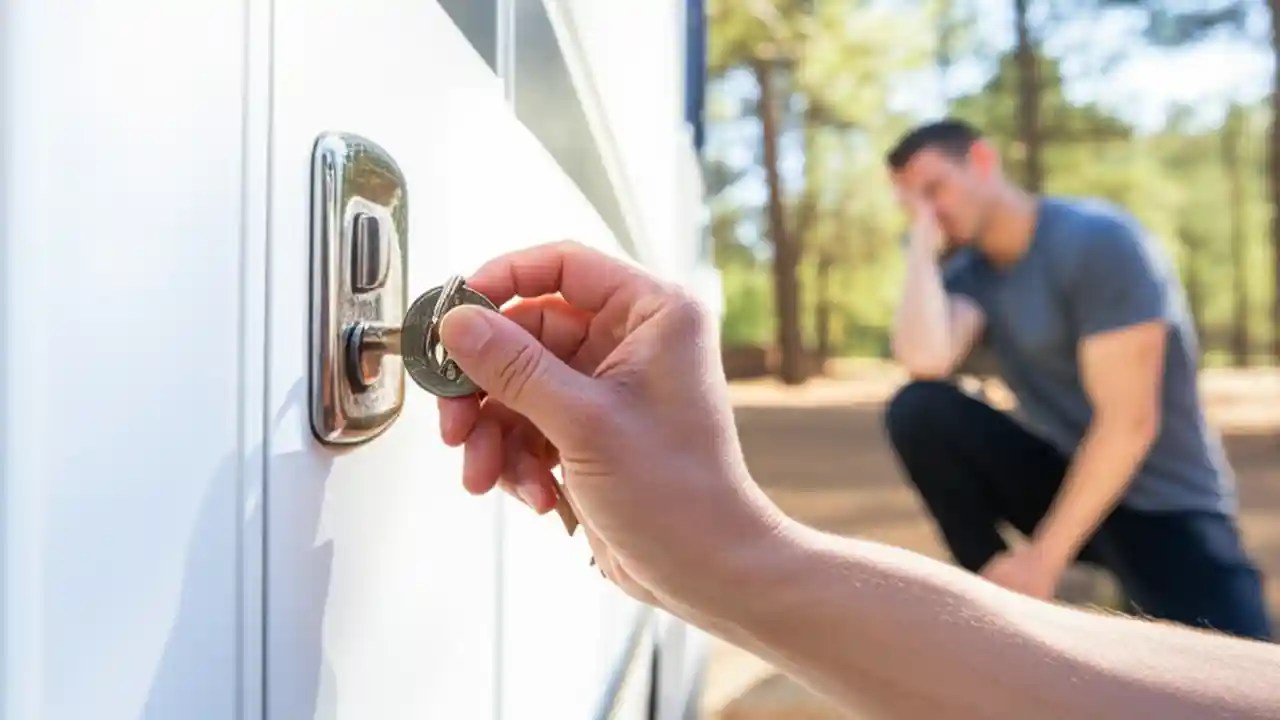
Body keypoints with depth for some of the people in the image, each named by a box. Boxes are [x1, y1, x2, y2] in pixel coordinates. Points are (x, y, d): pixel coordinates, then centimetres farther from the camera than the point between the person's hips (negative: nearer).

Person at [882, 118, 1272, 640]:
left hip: (1162, 500, -5)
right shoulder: (967, 273, 1)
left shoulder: (1097, 240, -16)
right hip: (1060, 474, 5)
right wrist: (923, 246, -13)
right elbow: (925, 362, -22)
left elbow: (1129, 421, -21)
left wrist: (1044, 557, -21)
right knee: (918, 410, -18)